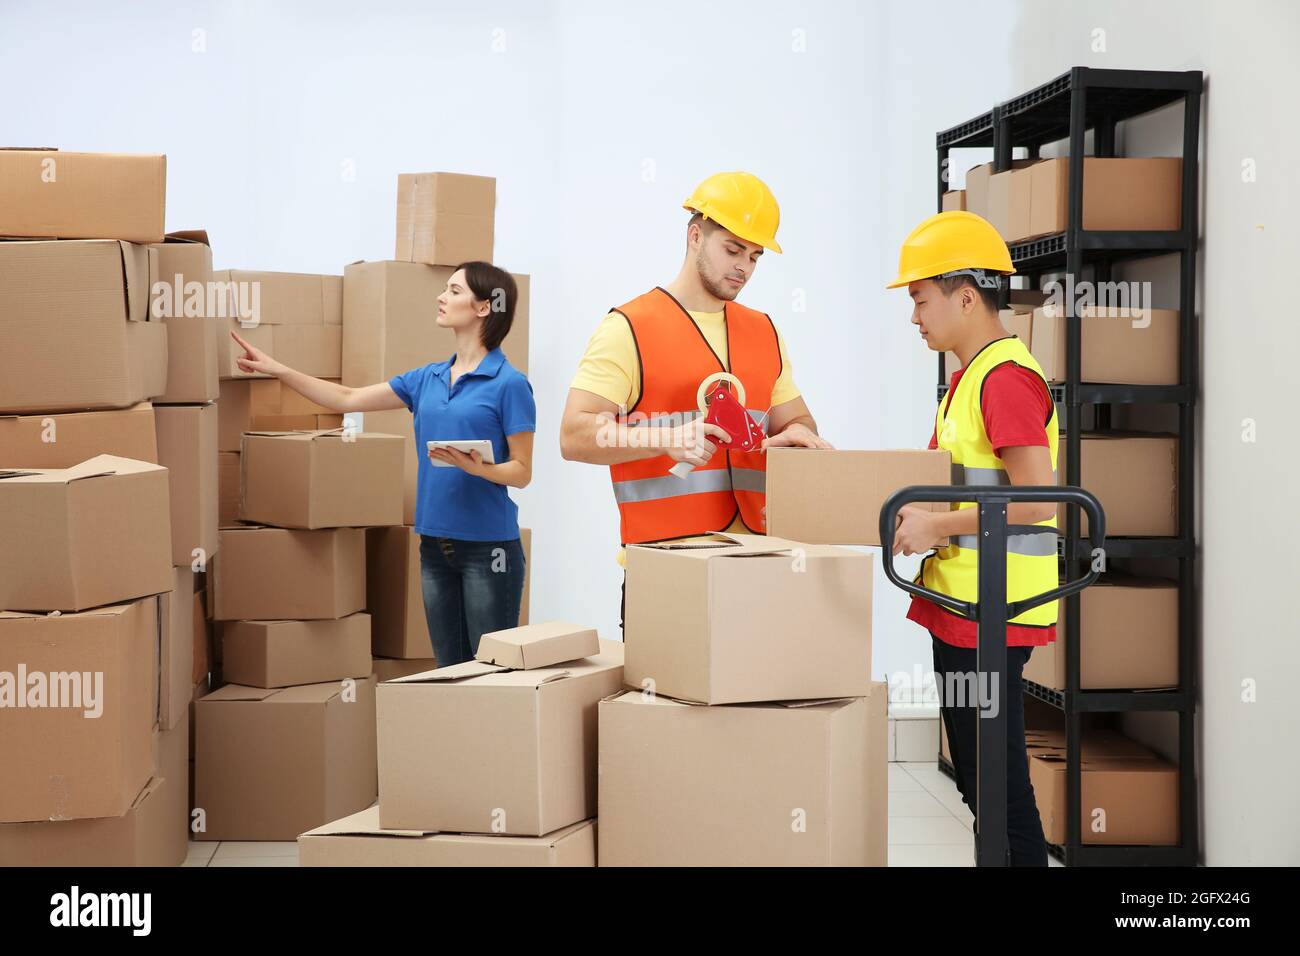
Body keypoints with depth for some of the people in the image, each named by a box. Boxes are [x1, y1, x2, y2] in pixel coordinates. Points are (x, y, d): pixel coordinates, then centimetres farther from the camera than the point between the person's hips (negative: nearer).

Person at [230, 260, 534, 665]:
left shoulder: (509, 384, -8)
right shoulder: (427, 378, 11)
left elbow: (522, 472, -7)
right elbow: (349, 398, 14)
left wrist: (478, 467, -26)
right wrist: (278, 370, 10)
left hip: (487, 545, -7)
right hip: (435, 543, 7)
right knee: (450, 669, 11)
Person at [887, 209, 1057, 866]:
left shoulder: (1006, 377, -16)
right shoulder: (969, 376, 16)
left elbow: (1035, 500, -23)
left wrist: (936, 525, -19)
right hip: (959, 607, 10)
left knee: (998, 782, -5)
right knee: (977, 778, 16)